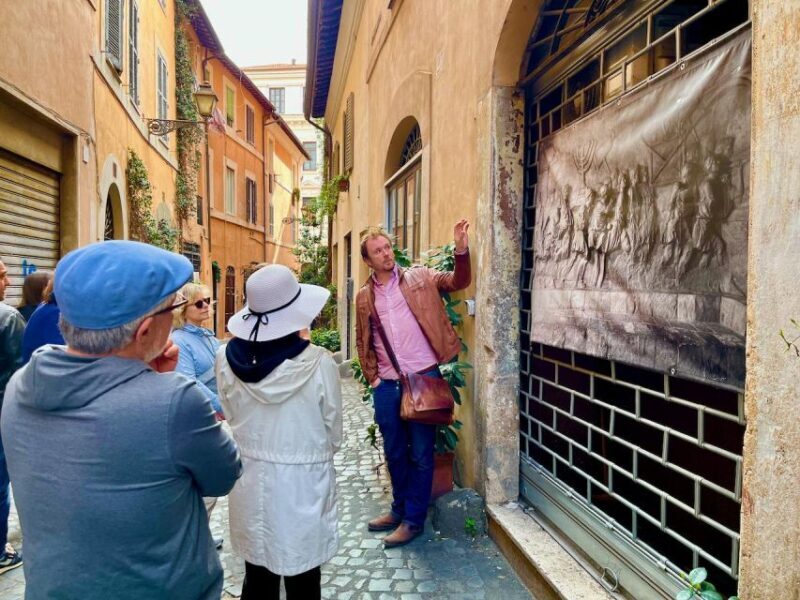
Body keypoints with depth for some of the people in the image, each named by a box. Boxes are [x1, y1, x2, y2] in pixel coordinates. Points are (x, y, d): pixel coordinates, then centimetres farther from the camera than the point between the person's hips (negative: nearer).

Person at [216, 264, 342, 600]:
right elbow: (334, 435, -7)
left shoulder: (227, 359, -11)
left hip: (249, 483, 4)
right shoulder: (318, 363, -20)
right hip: (303, 486, -3)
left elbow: (232, 420, 2)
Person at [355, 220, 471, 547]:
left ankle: (413, 519, 20)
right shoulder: (364, 296, 8)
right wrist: (372, 377, 7)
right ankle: (399, 509, 36)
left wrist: (461, 248, -23)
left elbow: (457, 281, -7)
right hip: (386, 385, 3)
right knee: (394, 452, 16)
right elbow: (363, 341, 14)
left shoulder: (419, 278, 1)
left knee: (421, 453, 5)